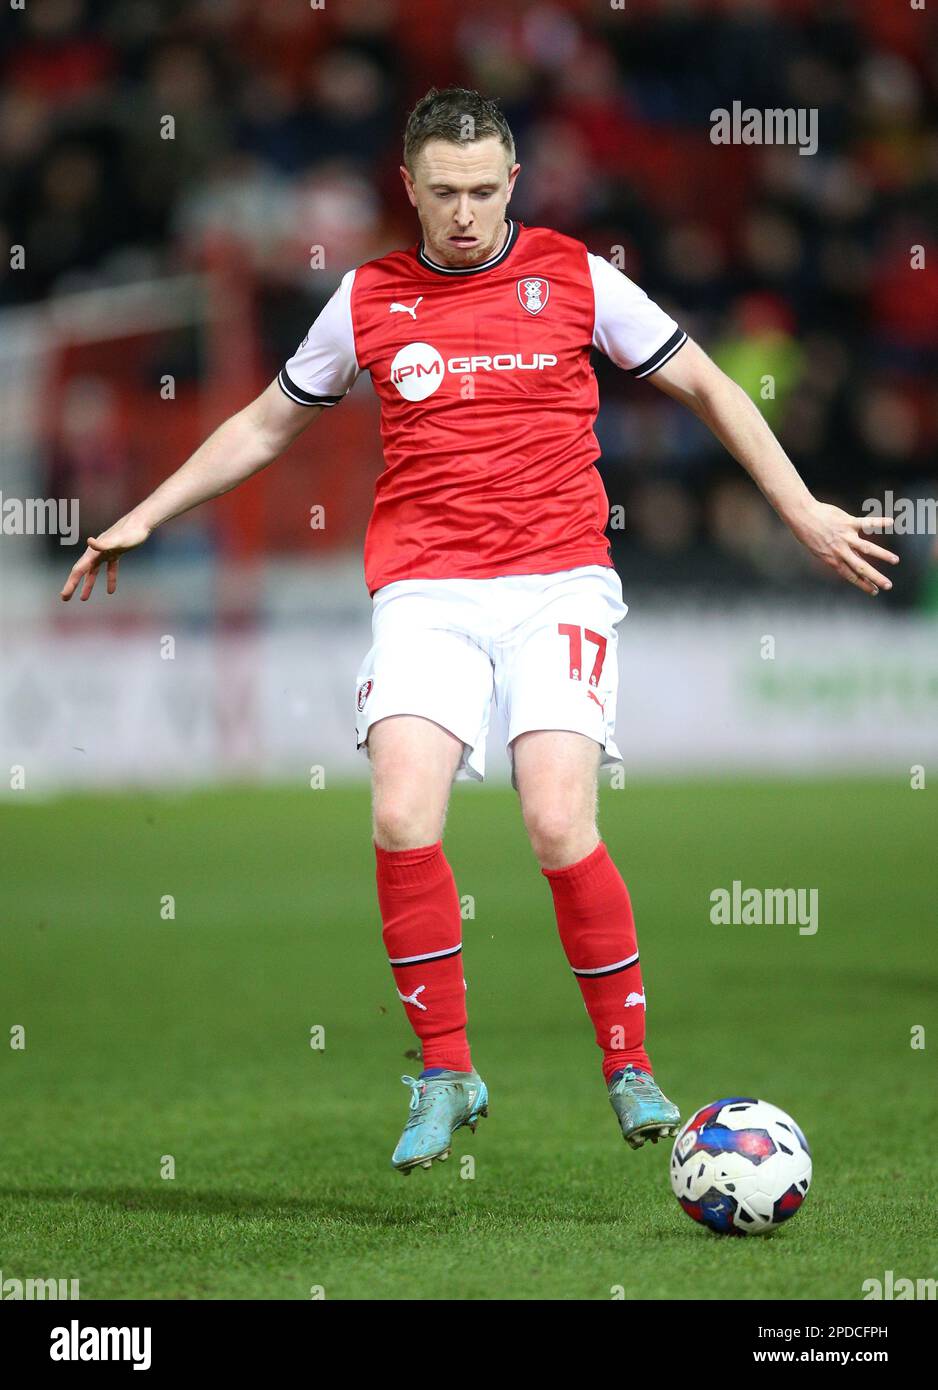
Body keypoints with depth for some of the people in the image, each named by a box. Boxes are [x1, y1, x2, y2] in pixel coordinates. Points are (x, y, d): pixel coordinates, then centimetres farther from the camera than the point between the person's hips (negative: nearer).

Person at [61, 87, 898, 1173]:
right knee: (402, 818, -19)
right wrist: (141, 518, 22)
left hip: (557, 582, -2)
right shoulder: (367, 301, 10)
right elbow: (266, 425, 24)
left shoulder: (575, 278, 5)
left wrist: (803, 512, 9)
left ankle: (629, 1065, 2)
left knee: (558, 827, -17)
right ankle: (445, 1073, -2)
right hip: (424, 592, 2)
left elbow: (707, 389, 14)